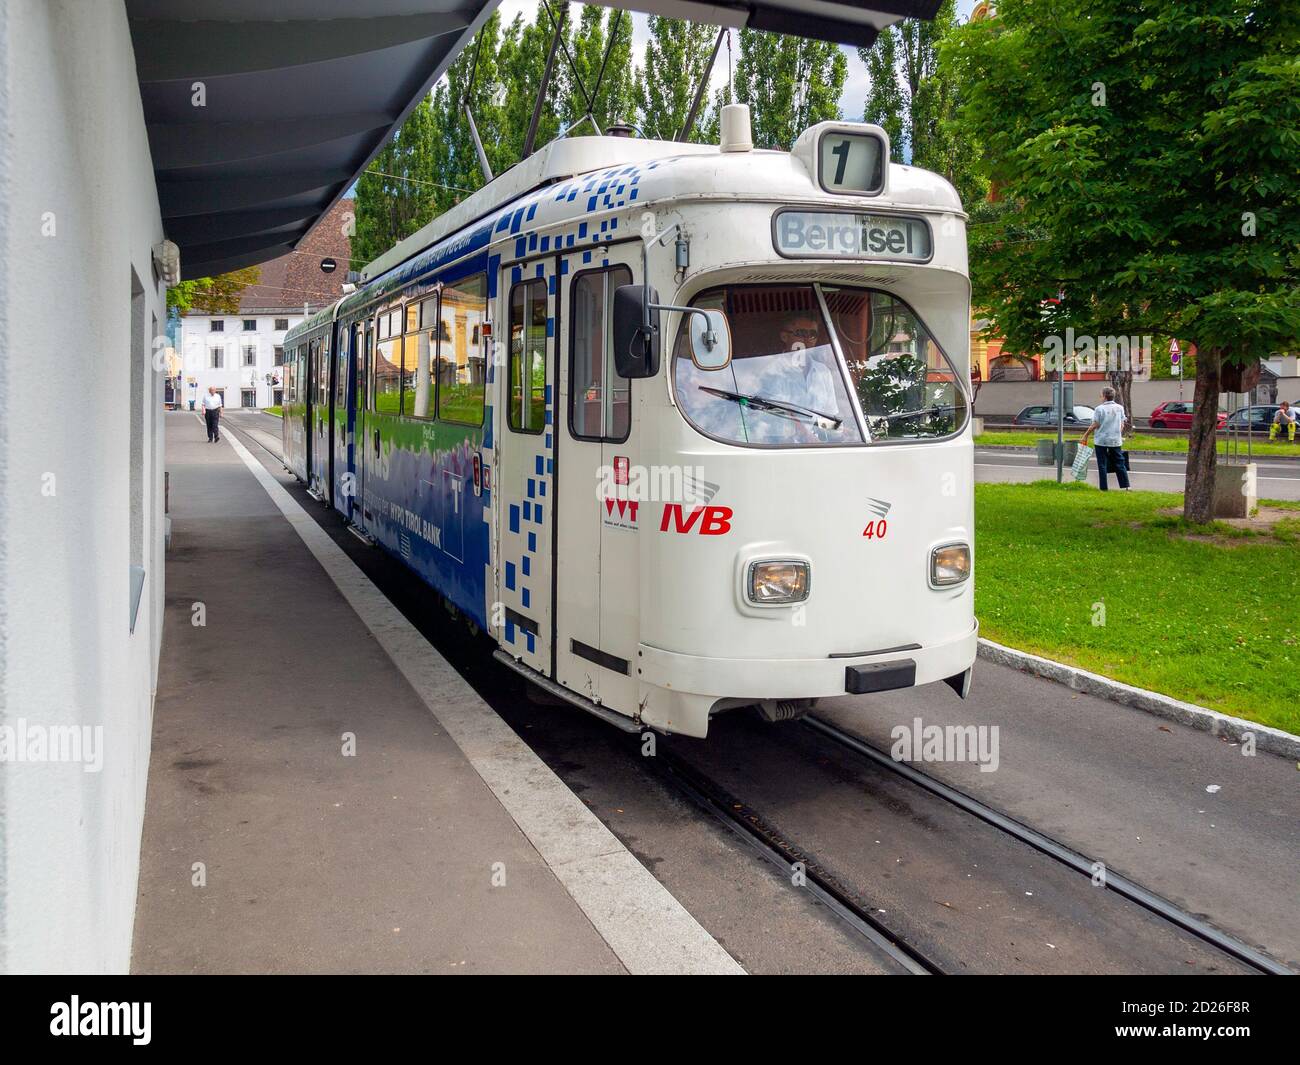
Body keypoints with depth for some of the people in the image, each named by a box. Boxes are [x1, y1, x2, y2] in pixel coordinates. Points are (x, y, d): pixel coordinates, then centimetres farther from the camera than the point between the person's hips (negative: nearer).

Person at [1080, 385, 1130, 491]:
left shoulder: (1100, 409, -11)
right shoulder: (1120, 408, 3)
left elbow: (1094, 425, -11)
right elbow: (1122, 425, 8)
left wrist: (1086, 435, 1)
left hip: (1101, 440, -4)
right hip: (1116, 440, 4)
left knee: (1102, 465, 3)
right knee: (1119, 464, 11)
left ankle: (1103, 488, 3)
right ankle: (1125, 486, 8)